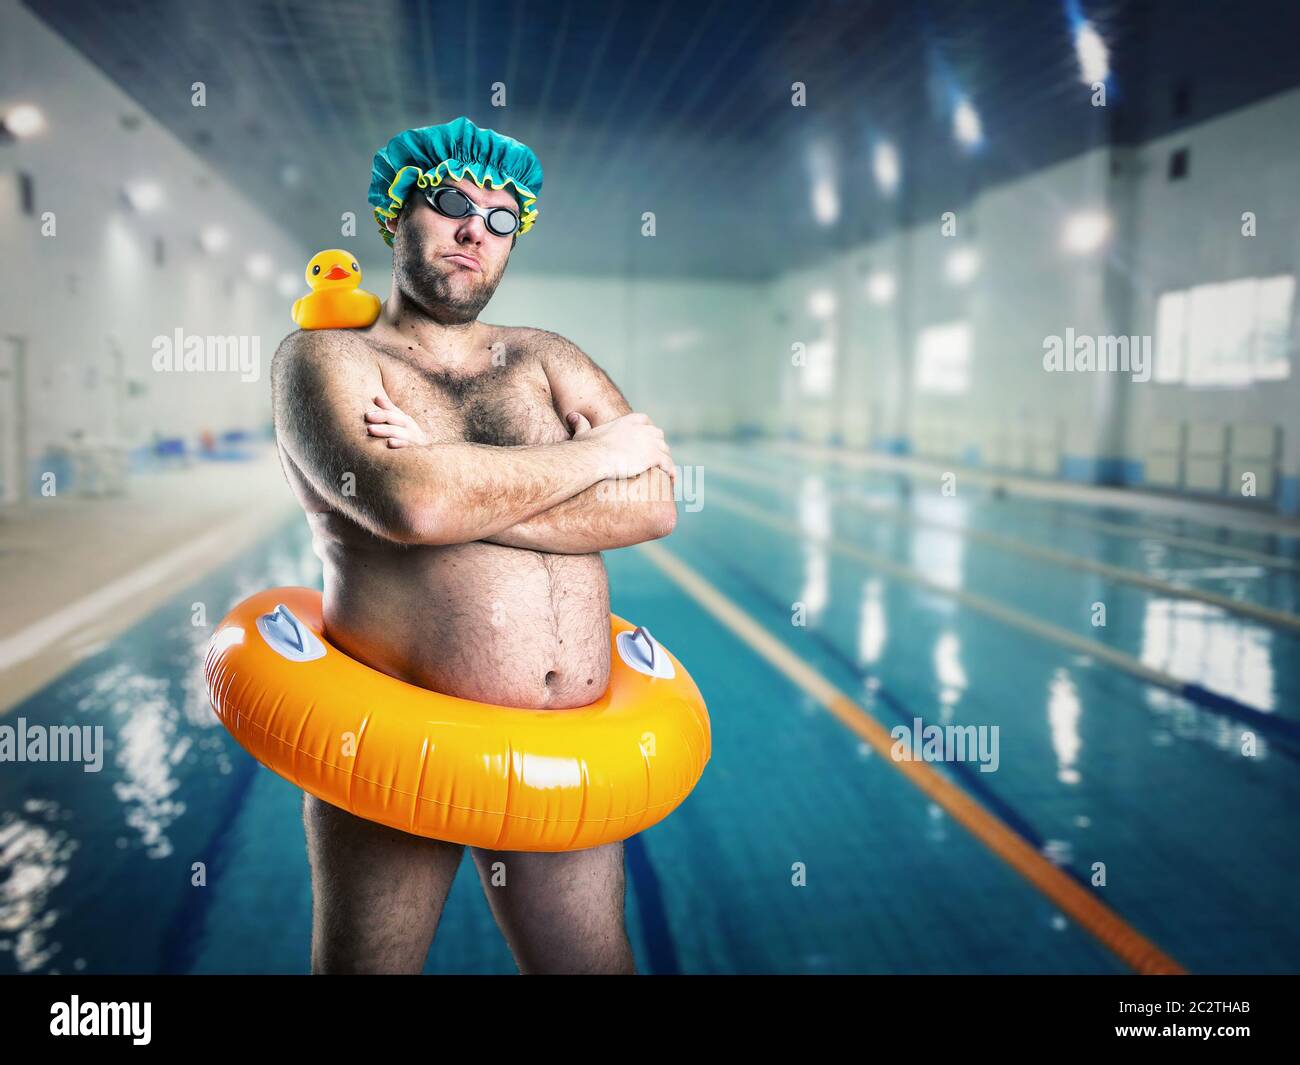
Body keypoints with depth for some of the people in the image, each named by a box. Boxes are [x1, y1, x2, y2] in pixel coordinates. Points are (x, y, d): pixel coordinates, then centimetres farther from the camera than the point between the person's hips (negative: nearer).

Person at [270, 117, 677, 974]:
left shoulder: (548, 359, 10)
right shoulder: (324, 357, 0)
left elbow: (655, 503, -6)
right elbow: (406, 501, -22)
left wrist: (461, 489, -15)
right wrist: (597, 453, -10)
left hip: (567, 745, 3)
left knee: (593, 961, 15)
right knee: (362, 966, 17)